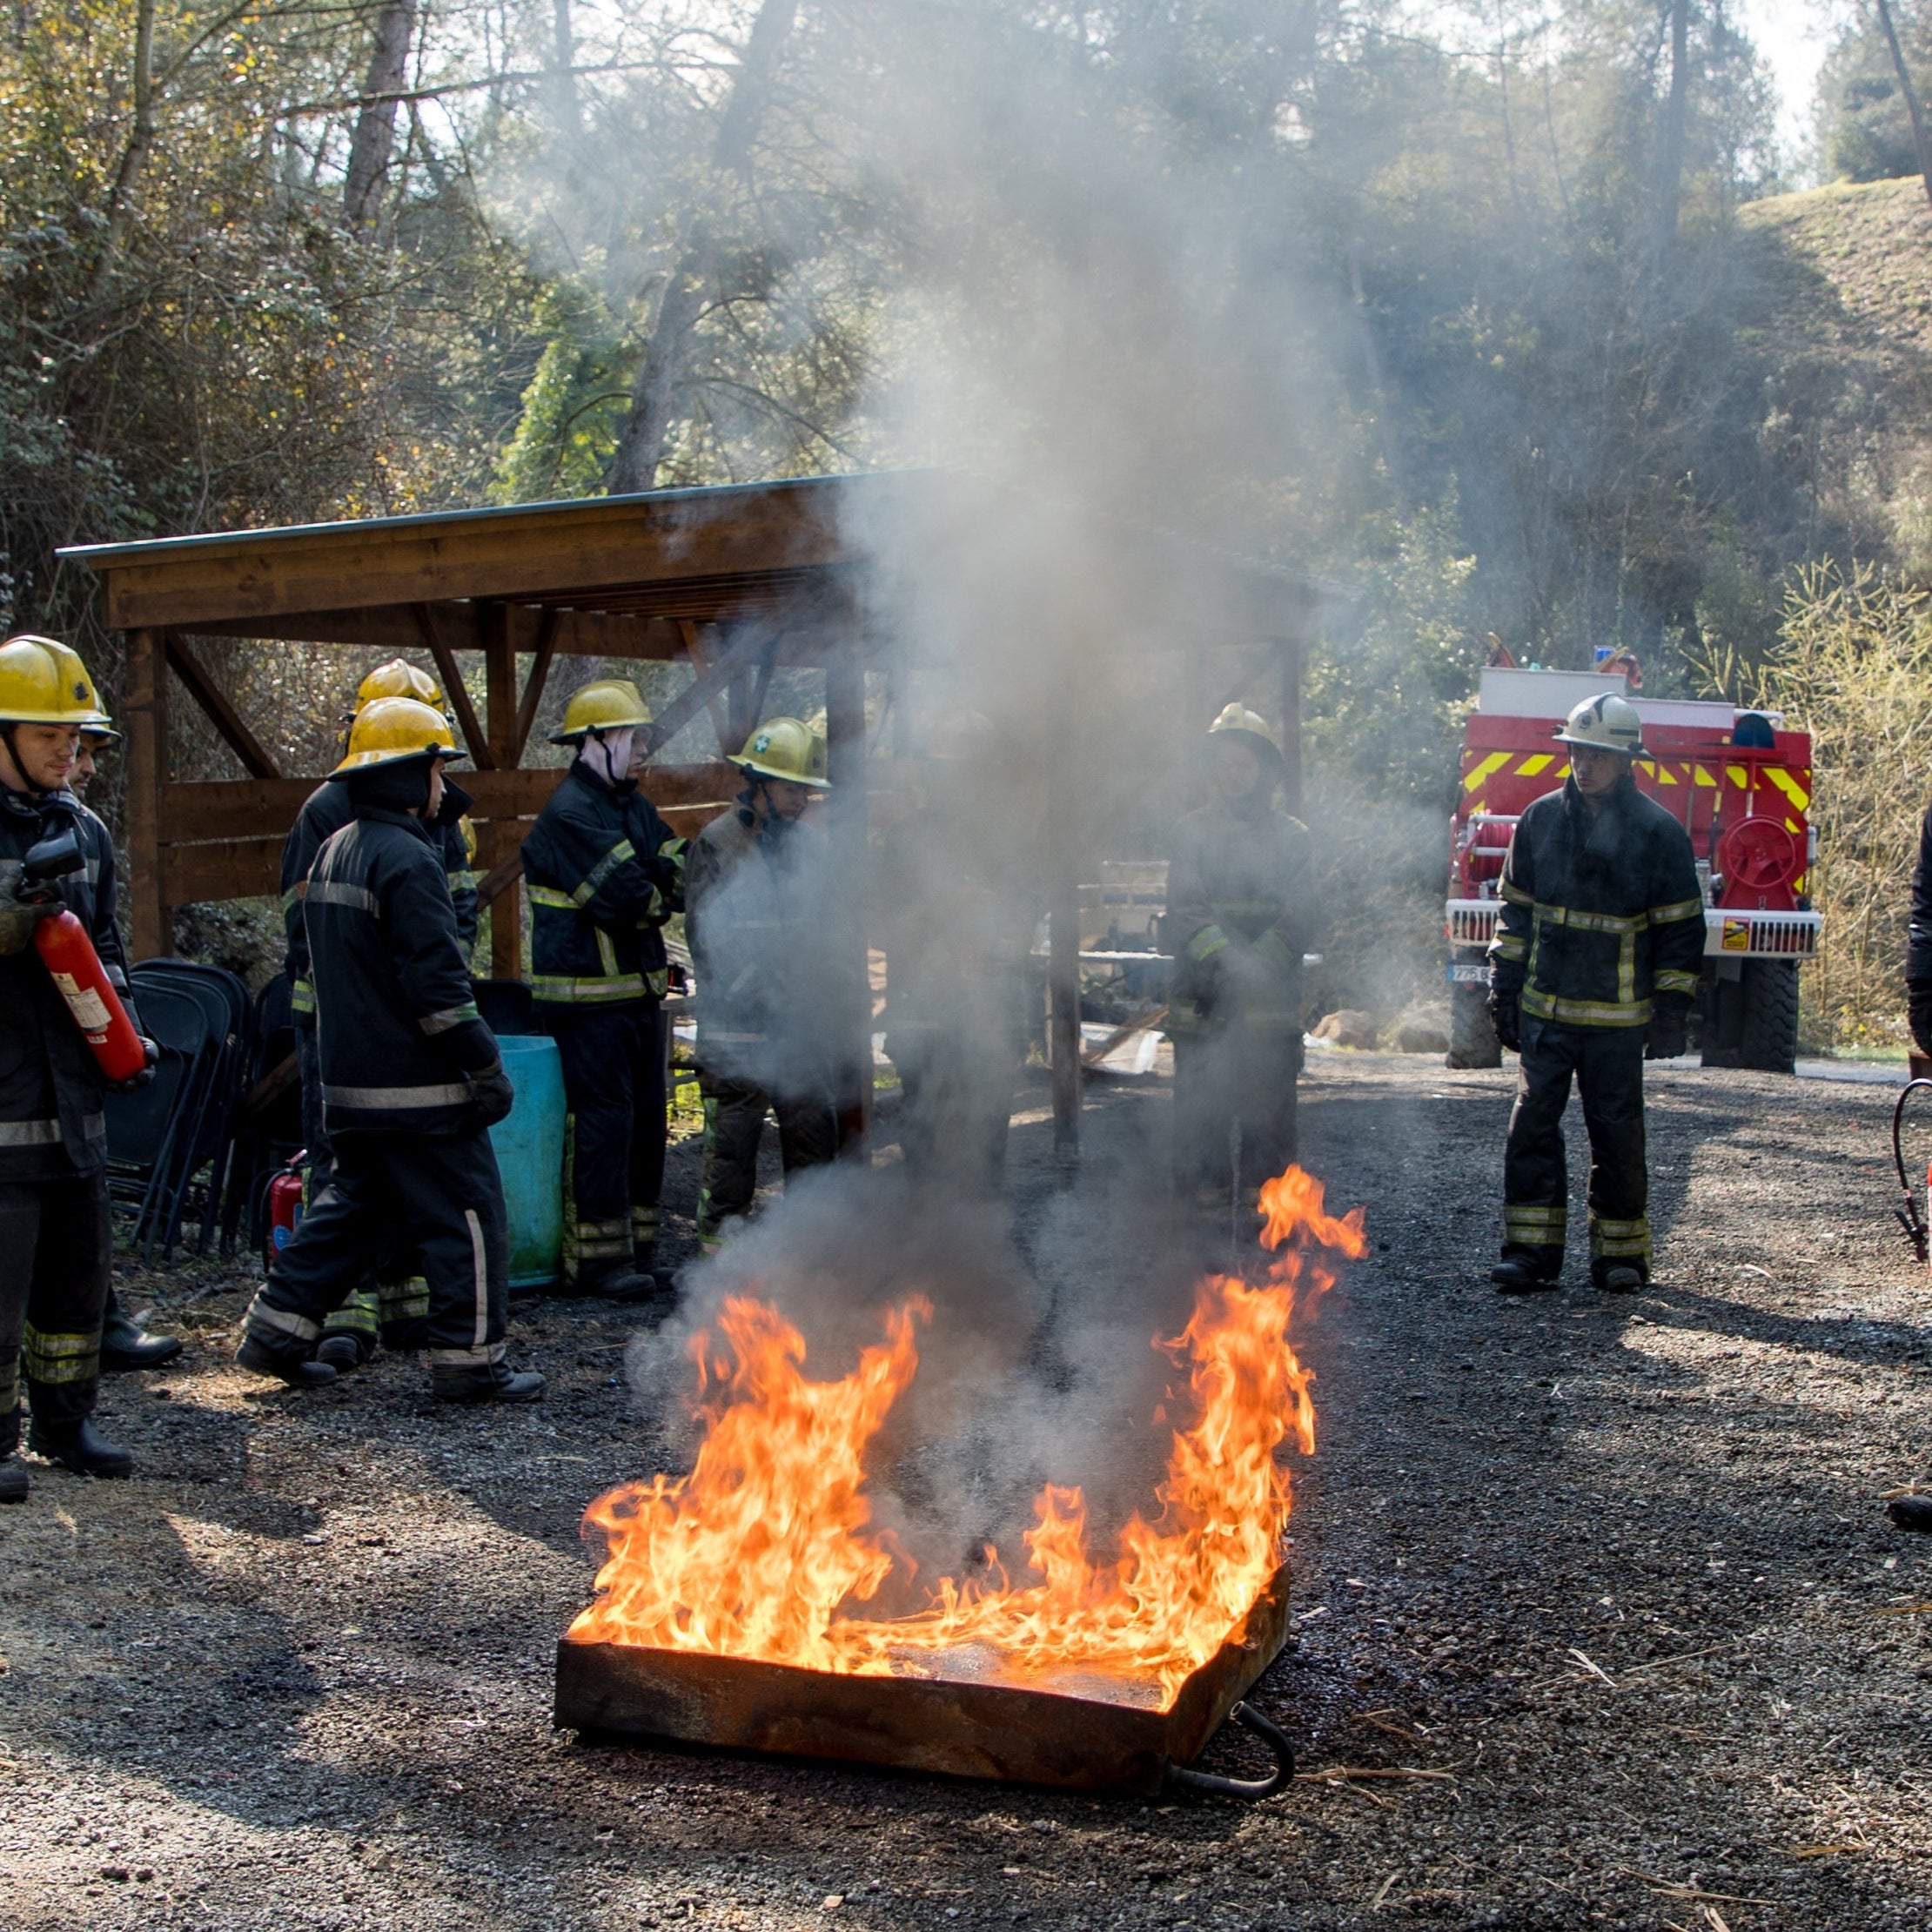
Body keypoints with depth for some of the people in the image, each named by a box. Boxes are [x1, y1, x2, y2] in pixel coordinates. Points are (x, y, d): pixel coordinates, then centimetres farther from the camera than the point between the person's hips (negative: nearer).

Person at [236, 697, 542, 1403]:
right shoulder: (406, 860, -17)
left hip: (349, 1081, 10)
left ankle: (278, 1330, 21)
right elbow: (437, 981, -20)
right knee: (466, 1216, -1)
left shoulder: (334, 853, 13)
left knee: (353, 1205, 20)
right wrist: (487, 1066, -15)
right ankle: (467, 1359, 3)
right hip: (416, 1087, -9)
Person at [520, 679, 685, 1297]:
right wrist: (658, 897, -2)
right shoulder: (570, 815, -15)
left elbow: (681, 878, 6)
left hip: (640, 990, 9)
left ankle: (638, 1250, 23)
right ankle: (597, 1261, 1)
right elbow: (626, 900, -21)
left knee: (645, 1121, 13)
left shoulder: (634, 807, 15)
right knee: (601, 1124, -6)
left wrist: (651, 884, -14)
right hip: (589, 998, -9)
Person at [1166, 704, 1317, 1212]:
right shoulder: (1192, 831, 8)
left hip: (1271, 994, 0)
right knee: (1201, 1096, 2)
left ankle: (1263, 1183, 10)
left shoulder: (1291, 836, 7)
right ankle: (1203, 1182, 12)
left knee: (1268, 1093, 0)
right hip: (1201, 995, 0)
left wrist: (1257, 966, -17)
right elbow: (1186, 907, -4)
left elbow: (1298, 920, -1)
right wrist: (1219, 956, -21)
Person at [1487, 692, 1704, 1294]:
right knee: (1532, 1124, -2)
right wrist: (1504, 989, 8)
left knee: (1616, 1133, 3)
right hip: (1545, 1011, 3)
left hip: (1618, 1018, -2)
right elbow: (1515, 909, 13)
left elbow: (1681, 927, 0)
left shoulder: (1659, 832, -3)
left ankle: (1620, 1251, 14)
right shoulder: (1541, 819, 6)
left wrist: (1673, 1007, -4)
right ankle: (1531, 1248, 4)